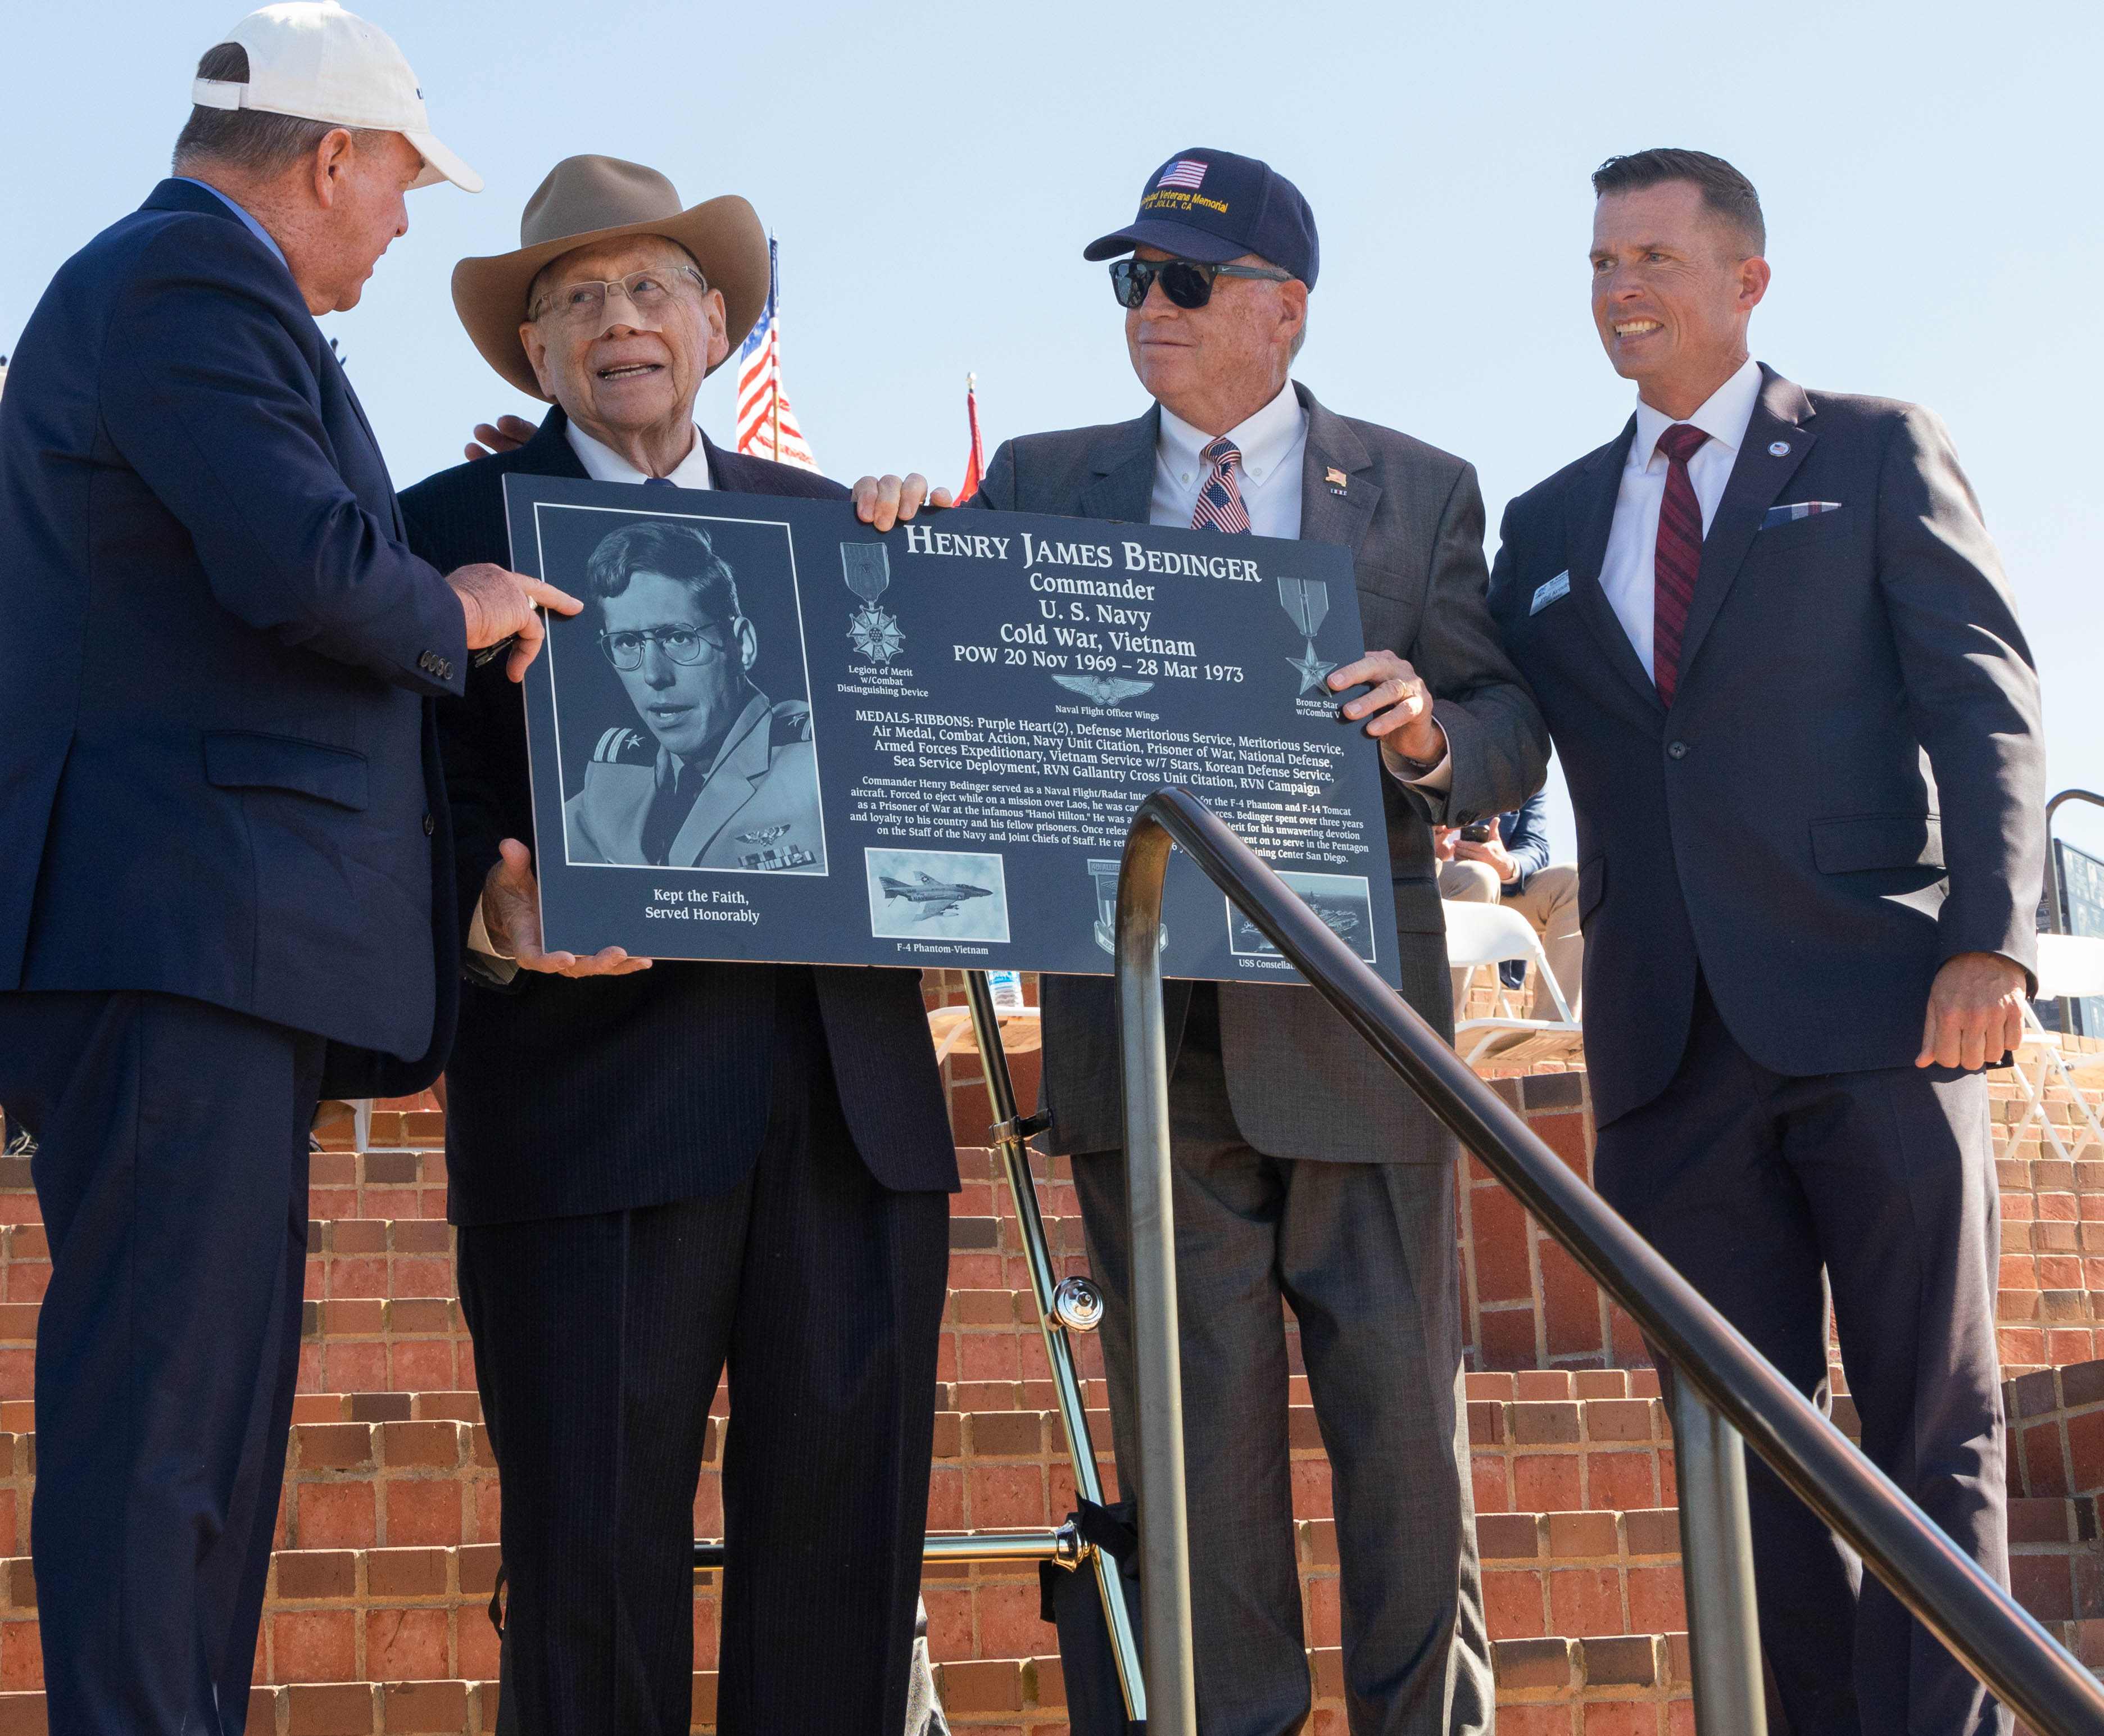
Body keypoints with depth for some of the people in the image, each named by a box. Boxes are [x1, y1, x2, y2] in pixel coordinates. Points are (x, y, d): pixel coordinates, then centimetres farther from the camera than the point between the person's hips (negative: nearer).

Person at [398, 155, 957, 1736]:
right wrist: (492, 907, -18)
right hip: (594, 1097, -3)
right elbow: (429, 790, 2)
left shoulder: (830, 525, 22)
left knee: (846, 1533, 2)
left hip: (849, 1089, 3)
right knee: (596, 1550, -5)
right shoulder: (458, 524, 11)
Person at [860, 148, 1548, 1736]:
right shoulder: (1041, 484, 13)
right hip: (1145, 1026, 1)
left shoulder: (1421, 492, 9)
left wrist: (1434, 731, -16)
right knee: (1194, 1430, 3)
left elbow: (1515, 737, 6)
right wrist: (904, 537, -13)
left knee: (1405, 1418, 3)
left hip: (1352, 1021, -1)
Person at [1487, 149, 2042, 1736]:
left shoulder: (1879, 453, 8)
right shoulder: (1551, 523, 19)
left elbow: (1985, 700, -1)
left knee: (1930, 1427, -3)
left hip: (1874, 1009, -4)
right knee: (1748, 1442, 5)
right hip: (1675, 1042, 4)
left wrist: (1991, 937, -13)